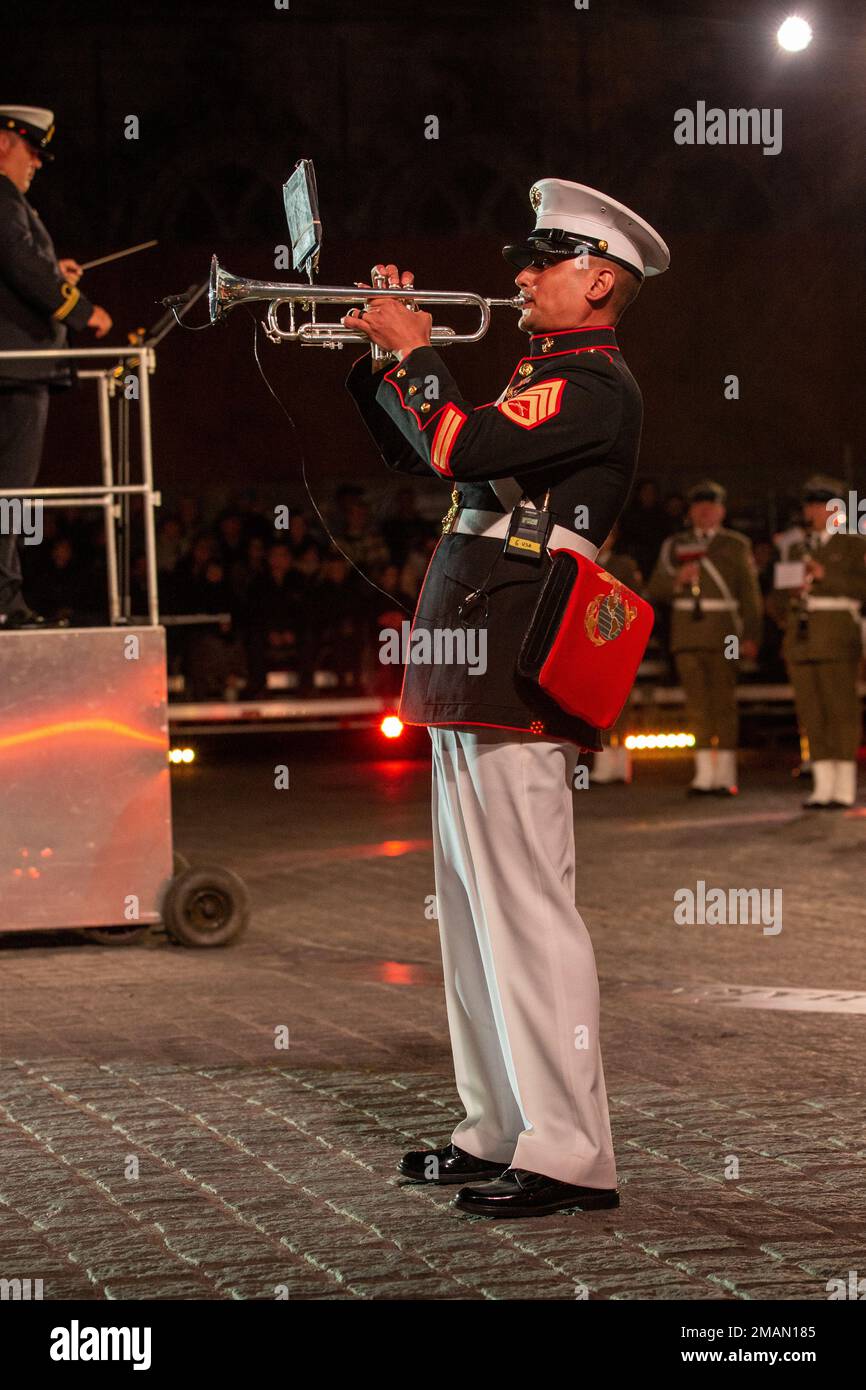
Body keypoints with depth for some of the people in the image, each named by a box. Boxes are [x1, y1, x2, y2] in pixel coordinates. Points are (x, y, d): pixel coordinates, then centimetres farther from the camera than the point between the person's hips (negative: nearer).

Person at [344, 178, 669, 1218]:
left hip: (514, 697, -10)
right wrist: (386, 348, 16)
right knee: (475, 920, 14)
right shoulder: (544, 379, 22)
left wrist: (412, 355, -9)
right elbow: (417, 454, 28)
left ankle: (570, 1157, -8)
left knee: (528, 918, -10)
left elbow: (461, 447, -23)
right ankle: (500, 1132, 22)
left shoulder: (594, 385, -11)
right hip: (470, 691, 10)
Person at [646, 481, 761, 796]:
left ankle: (725, 775, -1)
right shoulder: (674, 545, 14)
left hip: (723, 633, -2)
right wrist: (677, 580, -9)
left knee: (723, 704, -3)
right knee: (697, 704, 0)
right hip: (687, 634, 2)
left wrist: (751, 636, -4)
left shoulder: (737, 545, 9)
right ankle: (704, 773, 1)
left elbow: (749, 593, 5)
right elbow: (654, 592, 11)